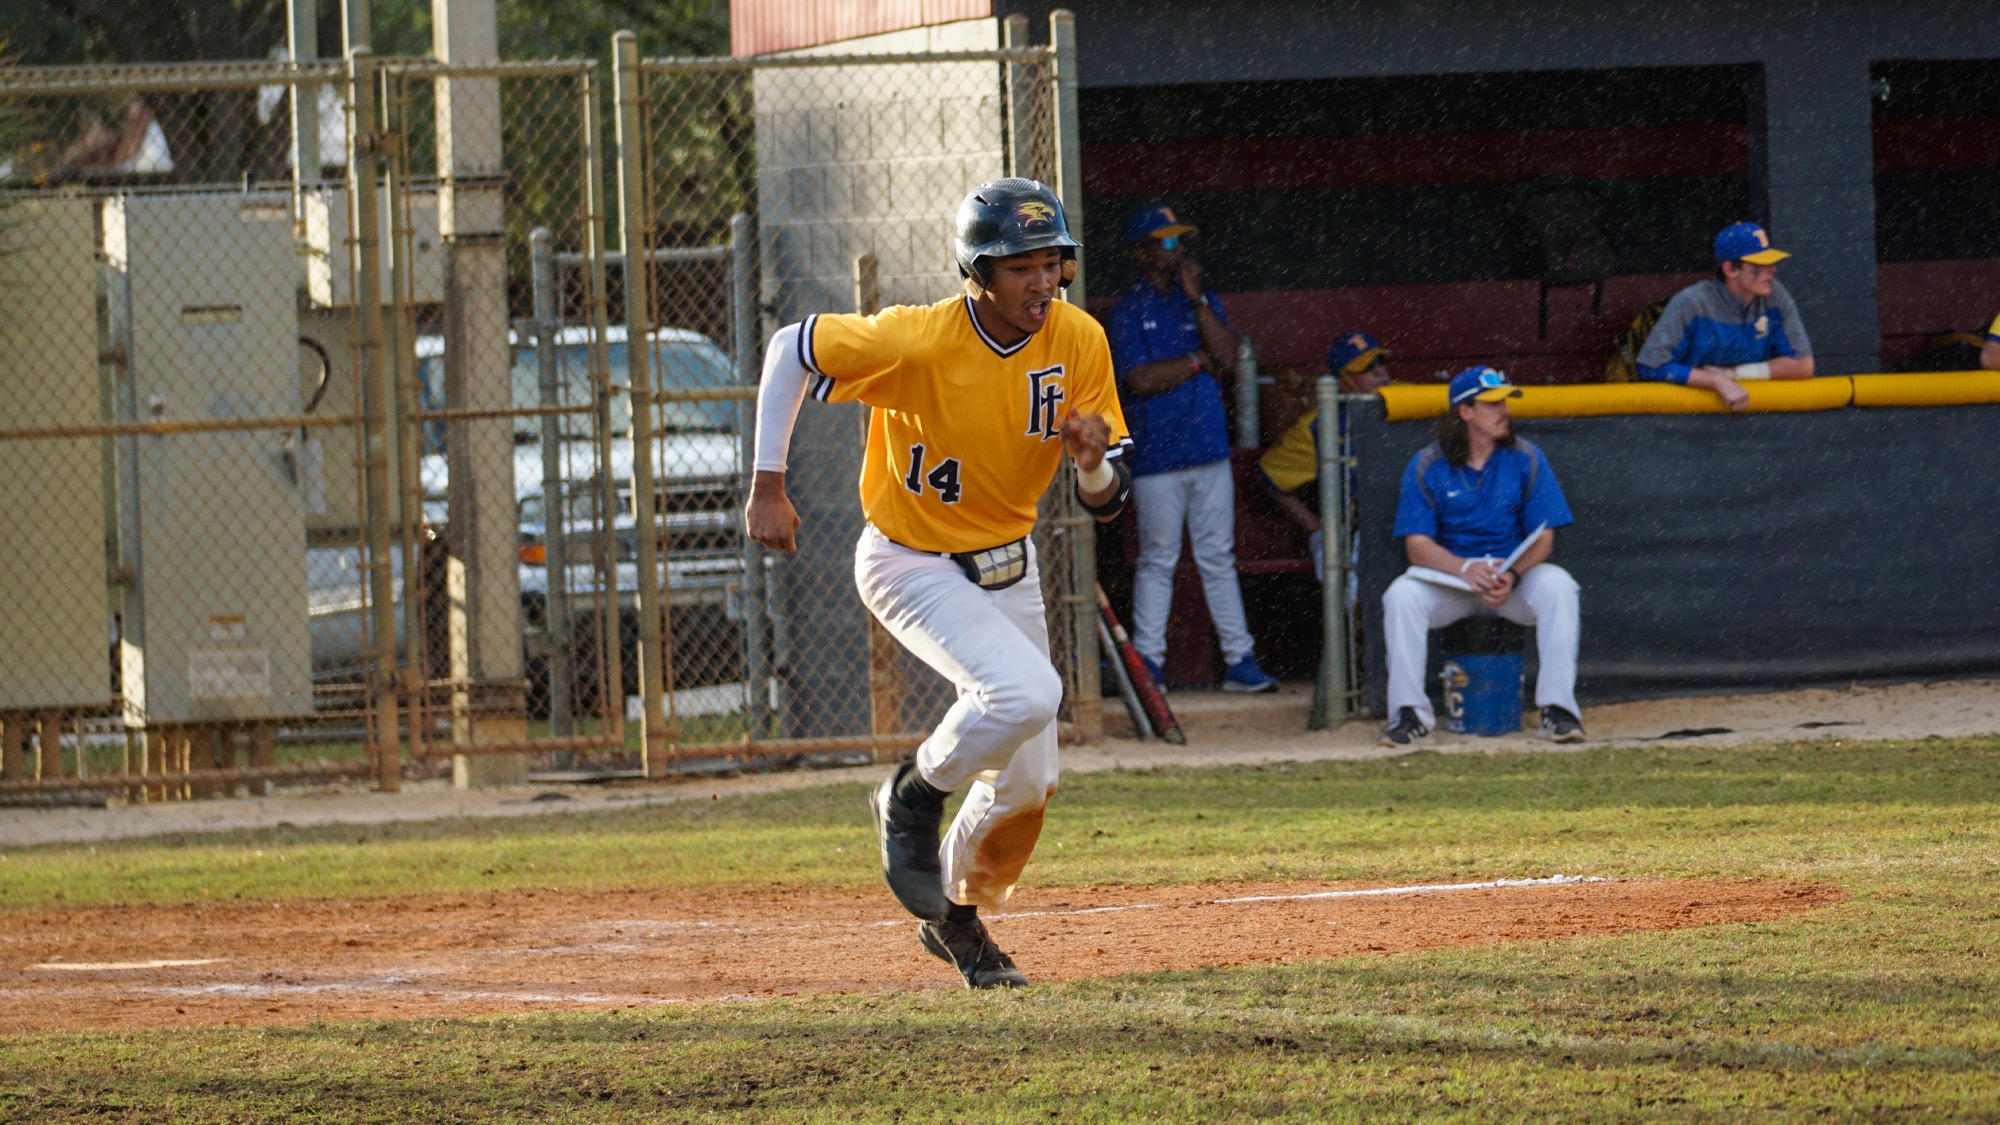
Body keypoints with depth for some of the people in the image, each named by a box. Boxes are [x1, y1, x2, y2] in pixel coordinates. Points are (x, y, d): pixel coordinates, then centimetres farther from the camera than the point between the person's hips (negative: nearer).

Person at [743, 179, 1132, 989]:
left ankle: (958, 916, 33)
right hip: (911, 565, -6)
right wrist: (767, 488, -13)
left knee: (1027, 784, 8)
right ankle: (913, 799, -2)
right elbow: (792, 349, -14)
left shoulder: (1078, 343, -13)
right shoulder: (918, 343, -28)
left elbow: (1107, 502, -8)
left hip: (1007, 568, 6)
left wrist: (1093, 464, -32)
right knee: (1026, 692, -29)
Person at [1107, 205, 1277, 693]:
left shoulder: (1203, 301, 13)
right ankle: (1147, 664, 2)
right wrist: (1197, 361, -5)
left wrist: (1196, 299, -6)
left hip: (1209, 453, 4)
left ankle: (1239, 661, 8)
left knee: (1219, 558, 7)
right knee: (1157, 561, -2)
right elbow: (1141, 379, -14)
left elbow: (1227, 359, -2)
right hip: (1157, 459, -4)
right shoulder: (1129, 310, -2)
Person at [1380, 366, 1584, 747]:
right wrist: (1467, 570, -29)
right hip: (1445, 575, 0)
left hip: (1517, 575, 1)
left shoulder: (1525, 458, -1)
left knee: (1557, 586, -29)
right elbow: (1417, 545, -10)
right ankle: (1410, 712, -22)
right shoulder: (1427, 466, -4)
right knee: (1401, 596, -29)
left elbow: (1543, 538, -3)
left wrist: (1512, 576, -24)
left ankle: (1558, 709, -28)